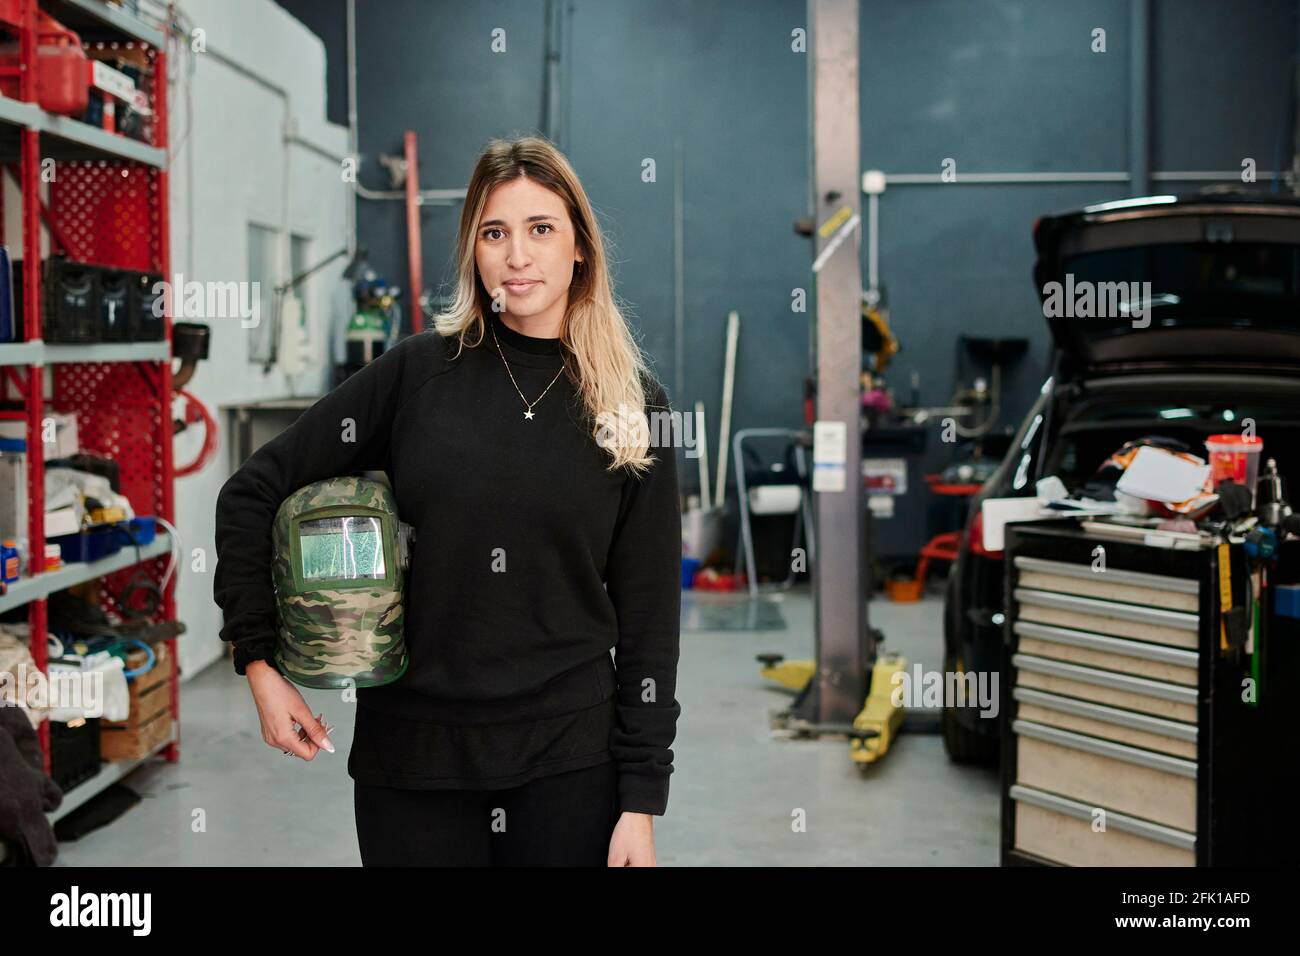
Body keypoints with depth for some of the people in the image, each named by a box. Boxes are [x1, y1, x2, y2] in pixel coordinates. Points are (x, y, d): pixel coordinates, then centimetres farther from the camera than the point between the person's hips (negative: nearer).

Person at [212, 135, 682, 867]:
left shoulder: (636, 406, -1)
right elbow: (252, 494, 3)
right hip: (411, 751, 0)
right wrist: (258, 659, -2)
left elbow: (649, 611, 0)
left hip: (570, 755, 0)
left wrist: (643, 798, -3)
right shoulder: (419, 370, -2)